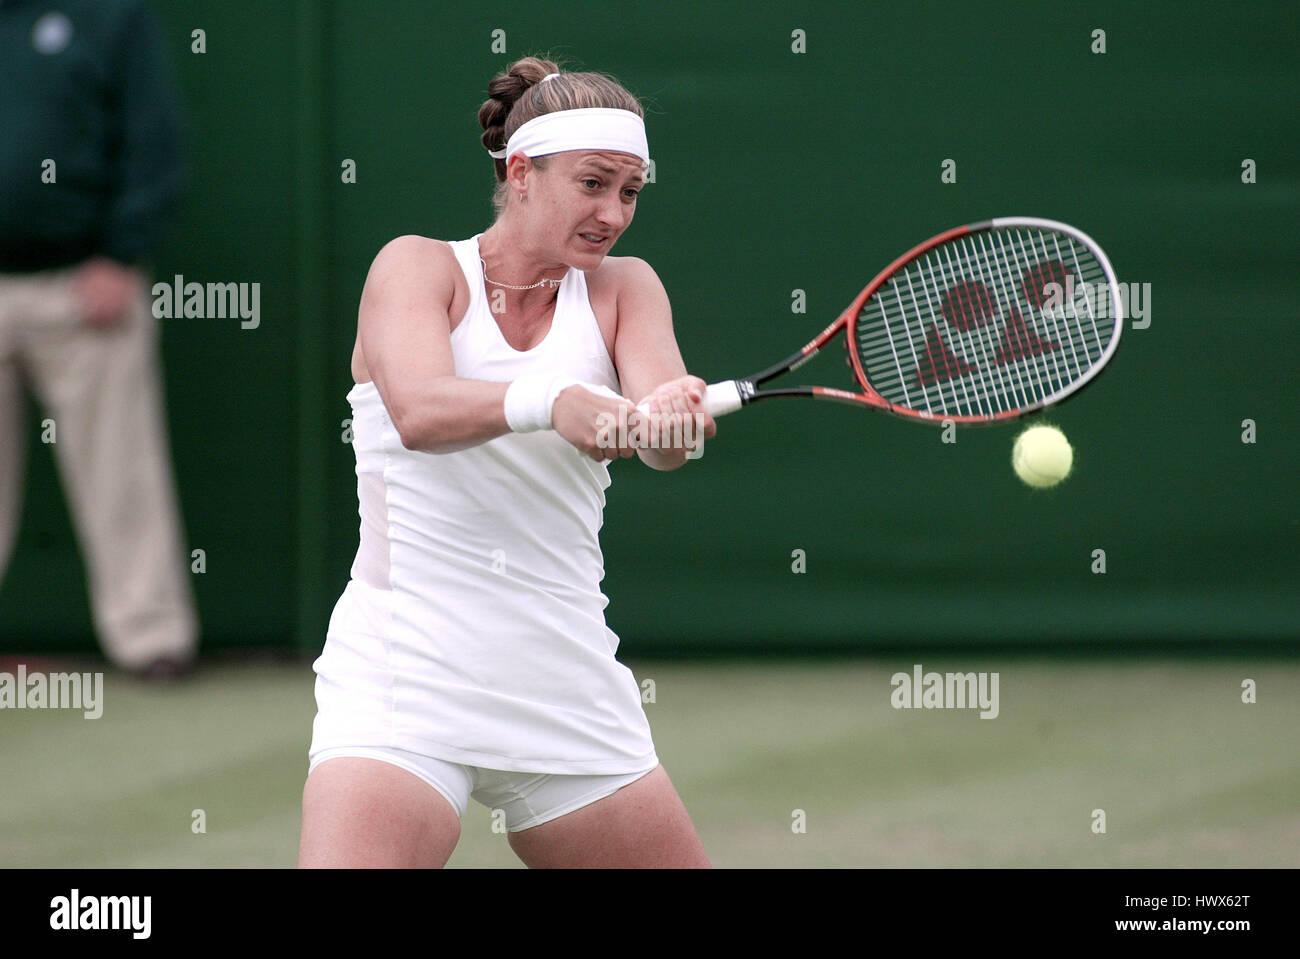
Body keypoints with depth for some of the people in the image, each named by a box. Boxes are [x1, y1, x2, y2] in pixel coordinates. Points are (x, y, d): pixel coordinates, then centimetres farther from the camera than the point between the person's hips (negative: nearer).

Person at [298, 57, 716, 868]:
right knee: (352, 857, -24)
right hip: (404, 676, -4)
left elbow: (664, 429, -11)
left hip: (567, 690, 4)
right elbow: (419, 411, -21)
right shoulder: (418, 267, 0)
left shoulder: (623, 289, 9)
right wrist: (552, 402, -40)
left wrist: (674, 415, -35)